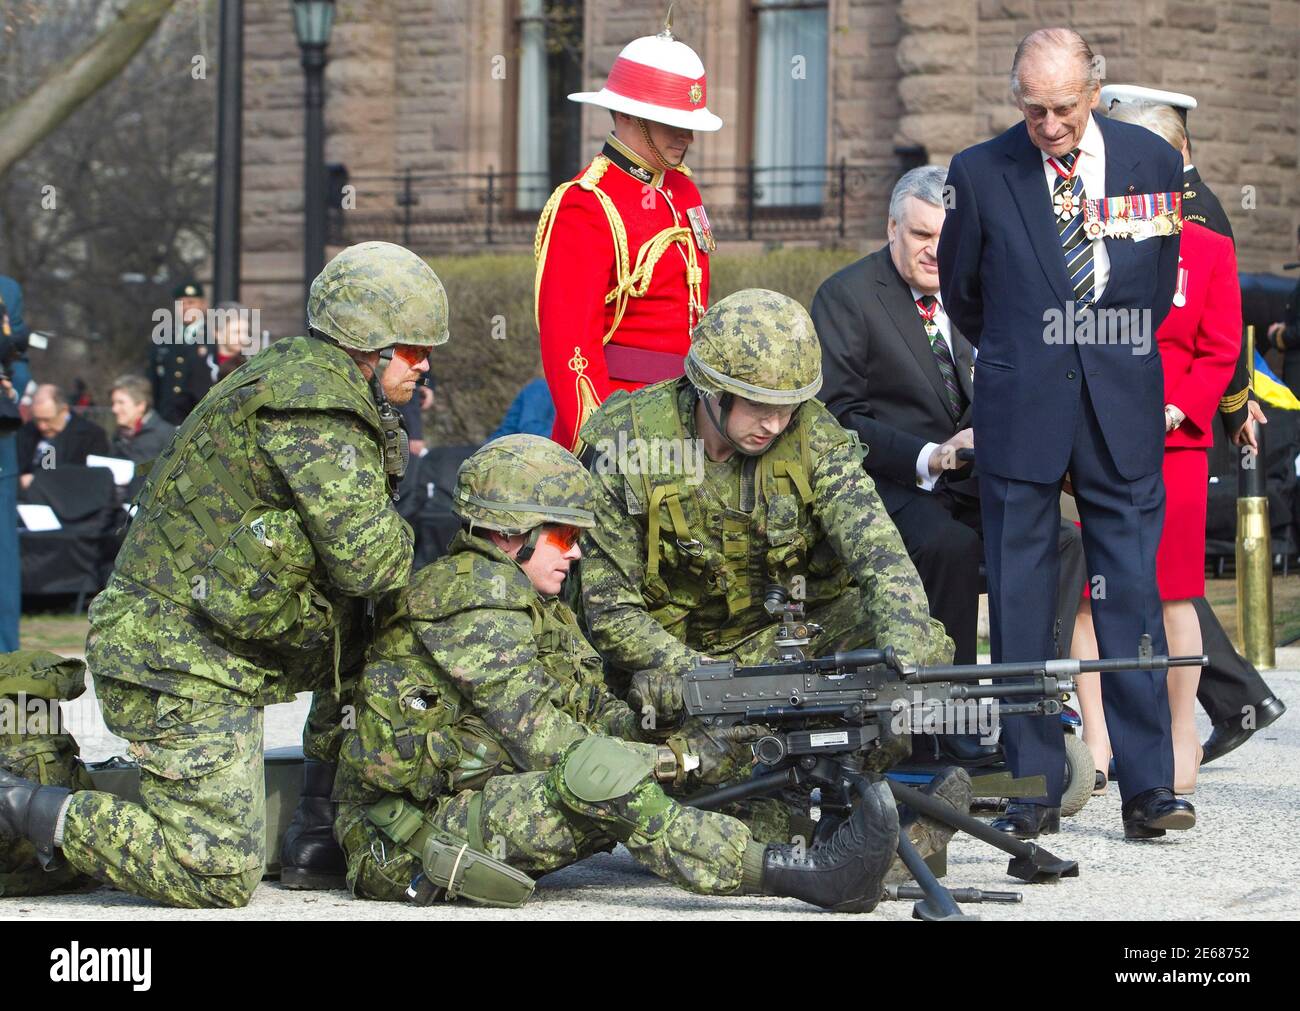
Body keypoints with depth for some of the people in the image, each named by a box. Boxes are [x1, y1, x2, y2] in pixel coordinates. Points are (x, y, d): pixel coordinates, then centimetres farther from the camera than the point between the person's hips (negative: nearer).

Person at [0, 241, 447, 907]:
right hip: (182, 658, -10)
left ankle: (319, 831, 16)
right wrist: (402, 543, 0)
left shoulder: (297, 372, 13)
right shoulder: (316, 403, -19)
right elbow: (365, 562, -21)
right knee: (220, 877, -11)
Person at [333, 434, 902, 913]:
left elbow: (609, 719, 8)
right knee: (598, 777, -29)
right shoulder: (475, 596, -13)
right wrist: (683, 757, -17)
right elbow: (541, 742, -20)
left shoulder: (542, 612, 18)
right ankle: (793, 874, -36)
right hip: (411, 840, -10)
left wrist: (717, 742, -8)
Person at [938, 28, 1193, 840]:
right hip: (1020, 413, 0)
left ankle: (1149, 787, -1)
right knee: (1020, 600, 1)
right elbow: (959, 290, 13)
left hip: (1122, 413, 0)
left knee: (1133, 593, -3)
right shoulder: (980, 174, -2)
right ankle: (1035, 788, 7)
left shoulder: (1154, 163, 3)